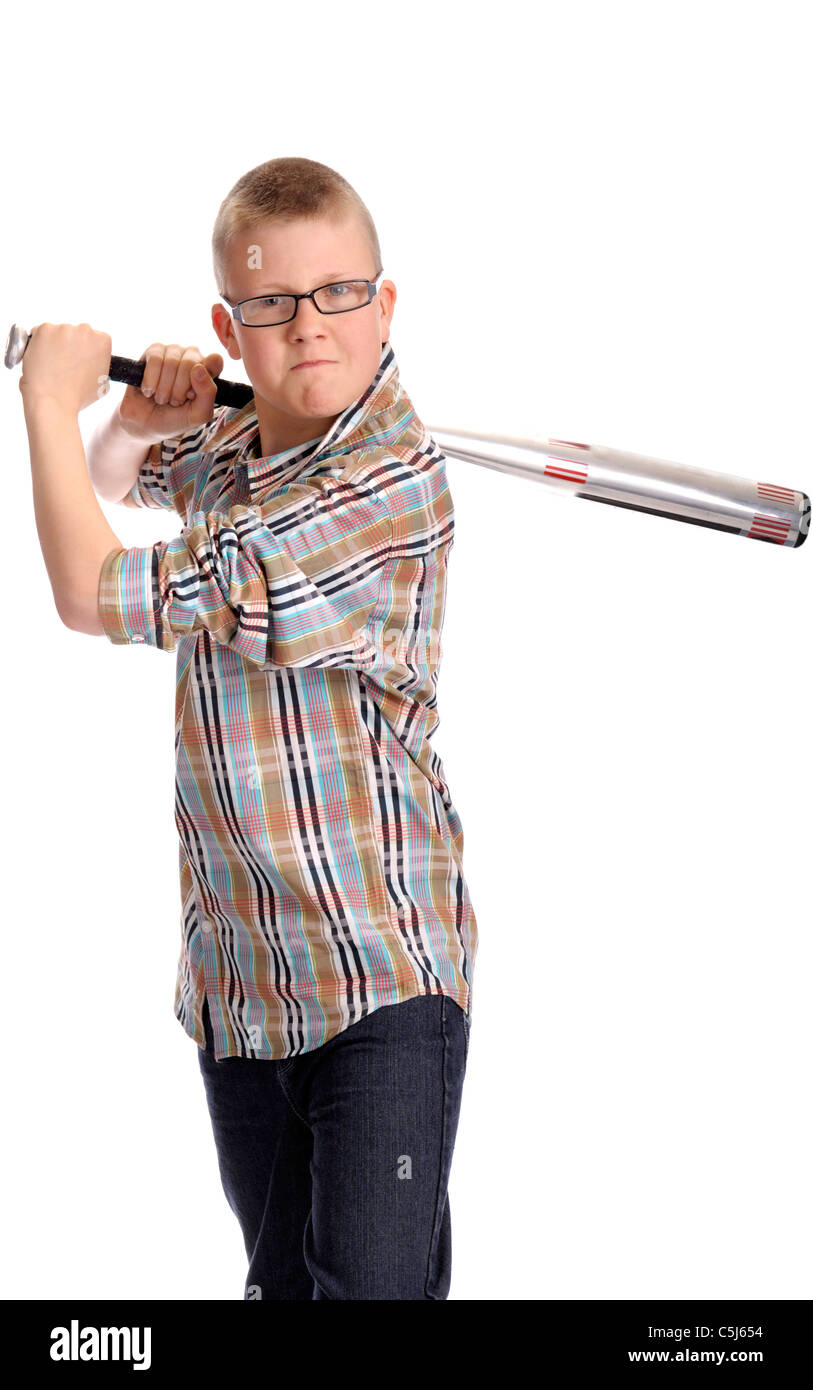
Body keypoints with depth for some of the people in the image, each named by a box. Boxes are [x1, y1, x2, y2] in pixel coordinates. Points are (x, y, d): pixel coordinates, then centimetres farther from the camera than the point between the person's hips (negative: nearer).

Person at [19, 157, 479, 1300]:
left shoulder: (389, 486, -21)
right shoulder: (229, 450, 6)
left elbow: (95, 596, -21)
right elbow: (113, 479, 32)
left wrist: (52, 399, -5)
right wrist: (140, 420, 5)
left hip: (383, 968, -8)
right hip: (236, 975, 8)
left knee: (374, 1280, -14)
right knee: (283, 1277, 17)